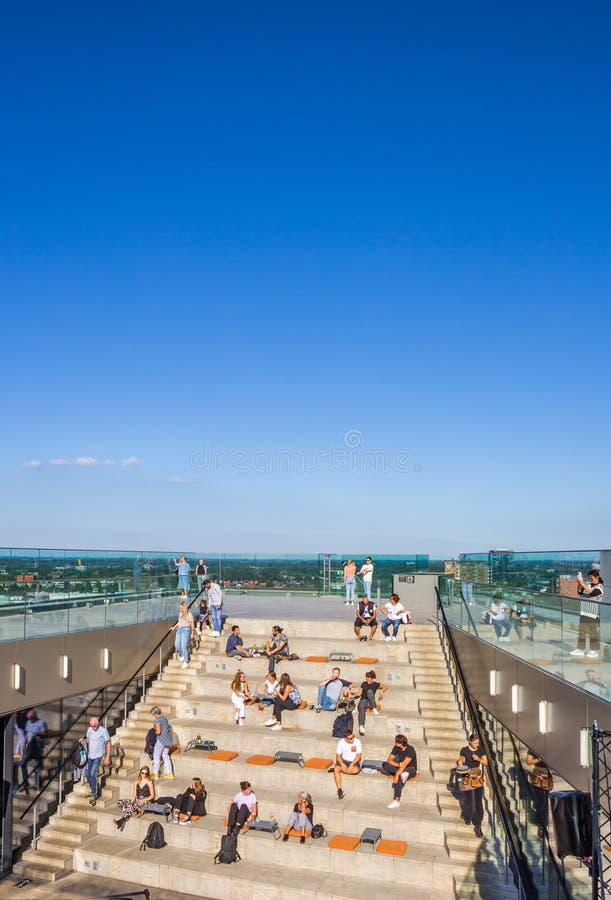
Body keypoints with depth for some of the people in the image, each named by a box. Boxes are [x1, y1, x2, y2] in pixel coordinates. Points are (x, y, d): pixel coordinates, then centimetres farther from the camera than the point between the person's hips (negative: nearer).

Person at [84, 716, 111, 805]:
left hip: (98, 756, -6)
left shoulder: (103, 731, -14)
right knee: (87, 774, 5)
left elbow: (108, 744, -8)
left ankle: (94, 794, -5)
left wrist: (107, 757, -10)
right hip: (90, 755, 6)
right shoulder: (89, 729, 1)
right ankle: (94, 791, 22)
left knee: (93, 773, -16)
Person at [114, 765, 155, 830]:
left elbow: (152, 795, -3)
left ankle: (123, 818, -38)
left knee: (136, 804, -40)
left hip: (146, 802, -6)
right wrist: (131, 802, -12)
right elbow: (134, 794, 6)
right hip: (137, 800, 6)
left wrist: (144, 800, -18)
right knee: (119, 802, -14)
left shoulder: (149, 782, 0)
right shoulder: (137, 782, 13)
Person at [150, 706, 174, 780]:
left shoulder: (157, 720, -14)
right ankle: (169, 773, 15)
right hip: (167, 739, 8)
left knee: (156, 756, 3)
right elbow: (169, 728, 19)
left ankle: (155, 774, 8)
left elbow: (158, 731, -22)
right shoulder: (164, 718, 13)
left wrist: (154, 732, -2)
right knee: (165, 755, 15)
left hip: (161, 740, -8)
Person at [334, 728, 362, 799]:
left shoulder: (357, 742, -10)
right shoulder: (341, 742, -6)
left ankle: (336, 769, -16)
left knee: (356, 770, -36)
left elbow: (359, 756, -11)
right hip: (344, 760, 1)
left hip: (354, 762, -1)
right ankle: (339, 789, -27)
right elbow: (338, 756, -5)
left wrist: (352, 764, -25)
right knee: (336, 769, -31)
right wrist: (342, 764, -24)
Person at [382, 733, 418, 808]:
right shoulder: (396, 748, -5)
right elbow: (389, 760, -4)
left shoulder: (410, 750, -23)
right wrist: (398, 764, -22)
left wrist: (396, 775, -37)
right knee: (384, 765, -17)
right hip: (400, 768, 6)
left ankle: (397, 800, -35)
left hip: (411, 769, -6)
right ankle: (403, 774, -26)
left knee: (399, 777, -39)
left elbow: (404, 764, -31)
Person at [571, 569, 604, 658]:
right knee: (581, 631, 11)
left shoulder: (600, 587, -9)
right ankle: (580, 649, 18)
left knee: (594, 632, 2)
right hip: (584, 611, 6)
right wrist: (579, 583, -11)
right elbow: (580, 592, 2)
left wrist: (582, 583, -28)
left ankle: (594, 651, 10)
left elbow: (591, 592, -25)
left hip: (594, 614, -6)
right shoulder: (587, 584, 8)